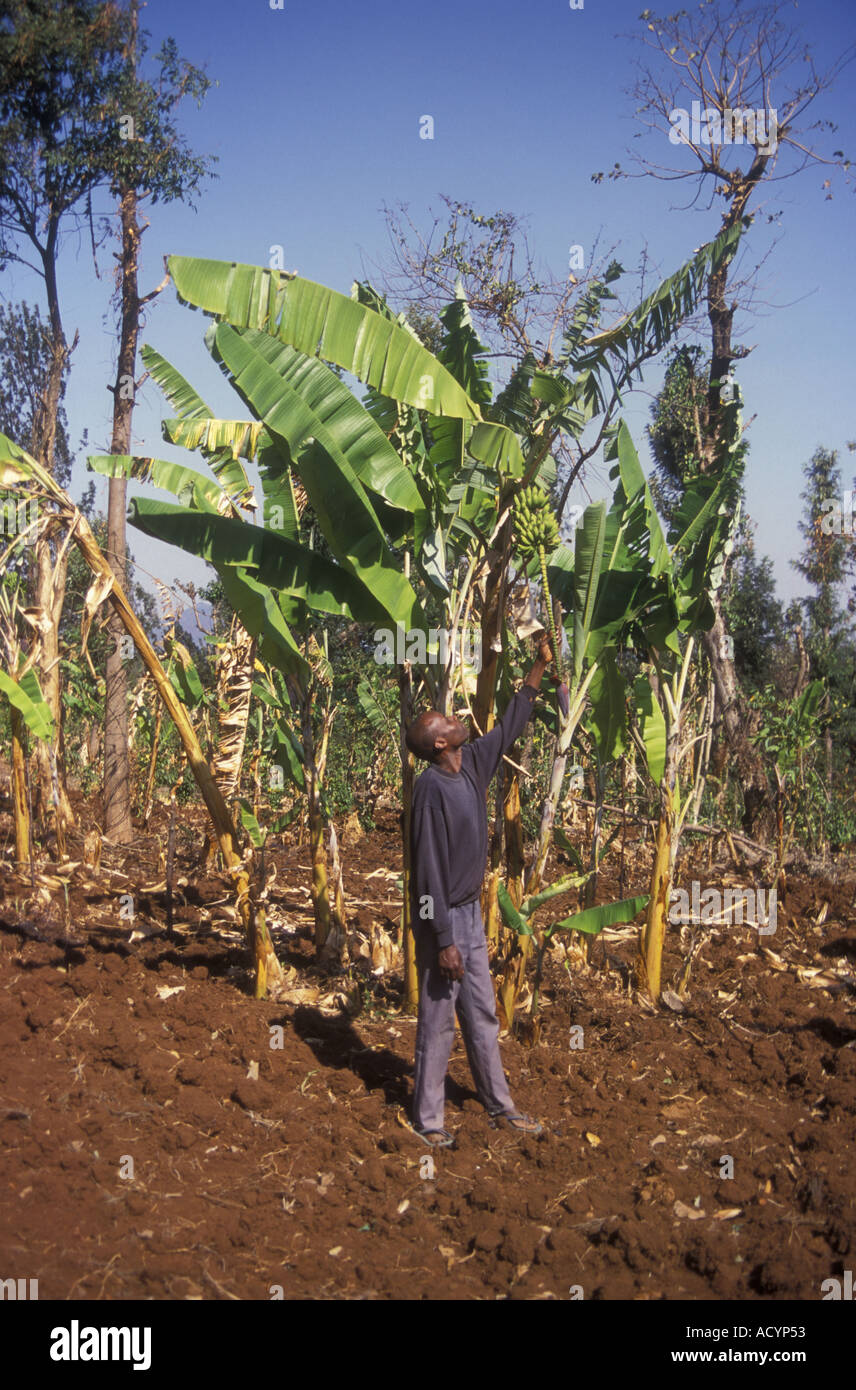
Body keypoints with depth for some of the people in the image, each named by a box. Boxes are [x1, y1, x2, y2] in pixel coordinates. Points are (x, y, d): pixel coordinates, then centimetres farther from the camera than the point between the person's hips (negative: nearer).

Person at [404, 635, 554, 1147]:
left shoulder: (473, 763, 2)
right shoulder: (432, 787, -21)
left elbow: (508, 730, 18)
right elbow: (429, 867, -22)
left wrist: (539, 670, 18)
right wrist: (443, 940, -22)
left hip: (472, 912, 8)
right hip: (444, 918, -8)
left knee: (483, 1014, 16)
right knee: (438, 1020, 2)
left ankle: (499, 1103, 27)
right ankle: (428, 1117, 15)